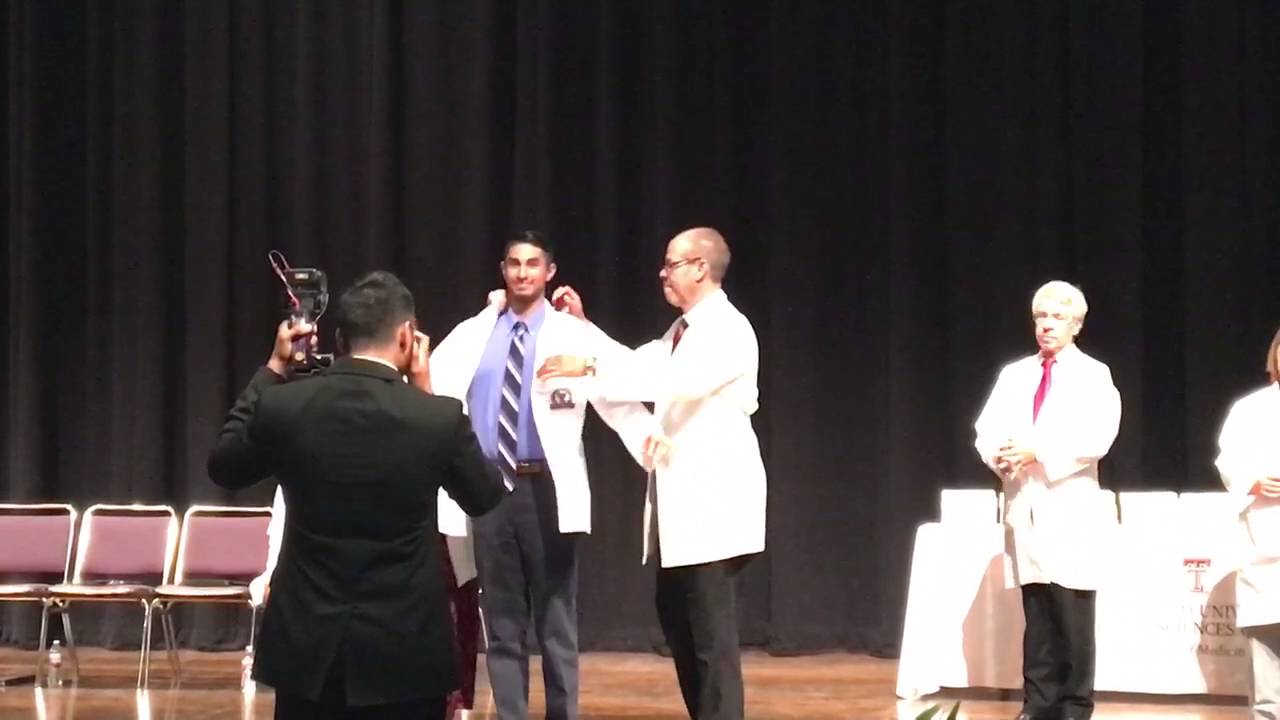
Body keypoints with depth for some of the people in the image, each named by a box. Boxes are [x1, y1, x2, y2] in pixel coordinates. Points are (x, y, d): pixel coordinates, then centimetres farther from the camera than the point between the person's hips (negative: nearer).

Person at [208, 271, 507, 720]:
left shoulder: (282, 406, -7)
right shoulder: (439, 418, -12)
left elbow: (222, 468, 14)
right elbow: (487, 497, 7)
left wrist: (273, 370, 16)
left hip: (308, 646, 2)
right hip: (405, 651, -2)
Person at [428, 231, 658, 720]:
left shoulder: (572, 334, -2)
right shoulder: (472, 336, 7)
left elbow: (616, 393, -10)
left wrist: (653, 439, -25)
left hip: (546, 488, -3)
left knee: (555, 618, 5)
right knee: (501, 619, 8)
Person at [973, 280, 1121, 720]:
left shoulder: (1093, 375, 2)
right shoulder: (1014, 374, 16)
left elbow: (1096, 437, -12)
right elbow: (987, 429, 9)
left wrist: (1040, 453, -20)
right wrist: (1000, 455, -13)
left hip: (1070, 506, -4)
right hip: (1023, 506, 4)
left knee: (1073, 614, -4)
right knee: (1036, 614, 5)